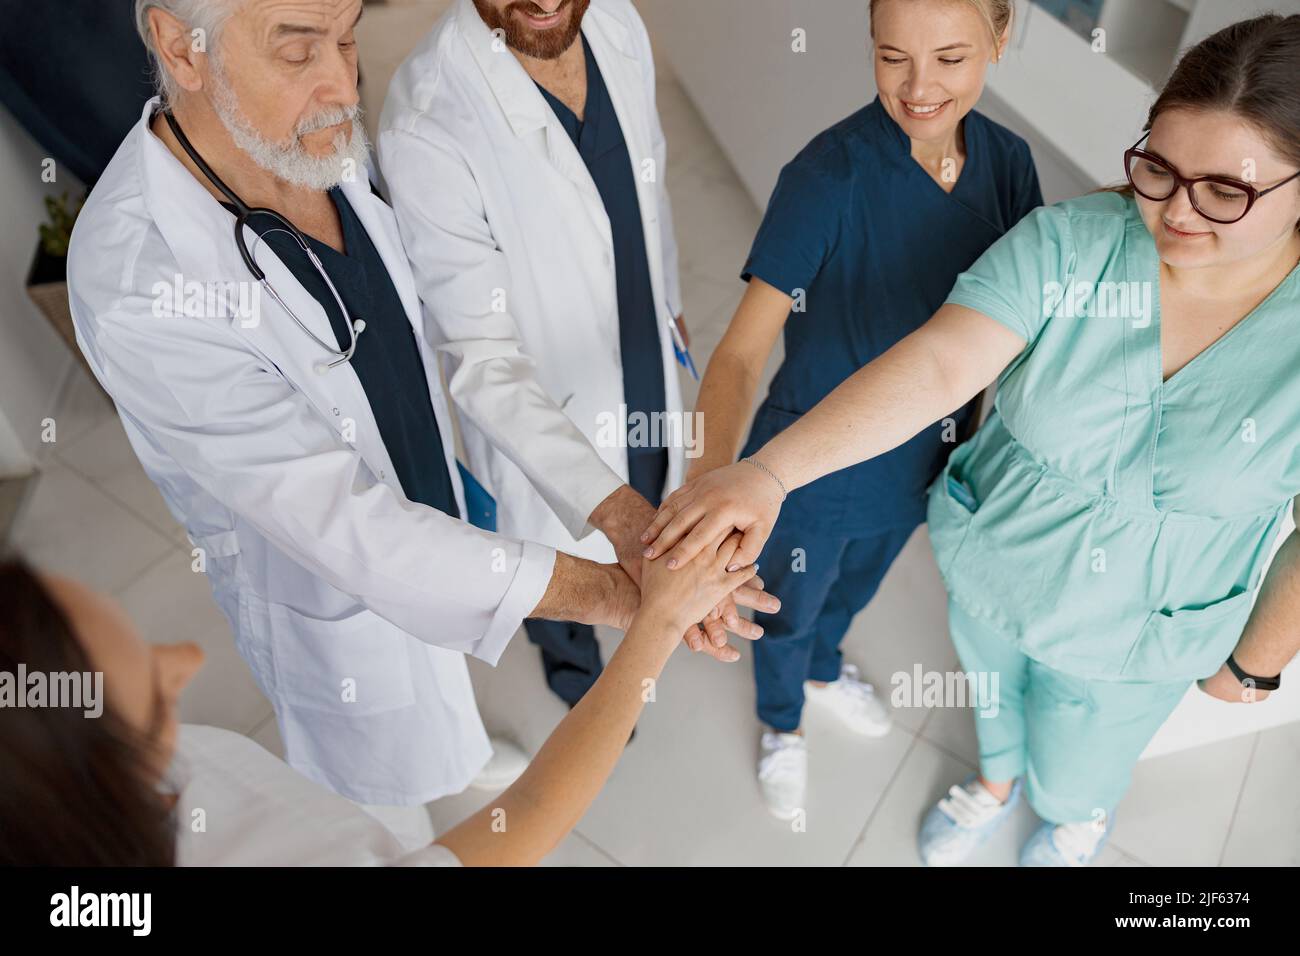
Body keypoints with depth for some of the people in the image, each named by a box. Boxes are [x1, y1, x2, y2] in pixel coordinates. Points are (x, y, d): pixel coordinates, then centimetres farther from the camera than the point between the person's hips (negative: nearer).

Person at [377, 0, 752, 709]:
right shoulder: (426, 130, -34)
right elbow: (483, 360, -33)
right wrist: (615, 510, -44)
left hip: (648, 372, 5)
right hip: (543, 424, -4)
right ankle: (576, 677, 60)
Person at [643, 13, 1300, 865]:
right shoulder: (1066, 244, -24)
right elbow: (939, 365, -37)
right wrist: (768, 470, -49)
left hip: (1130, 640, -1)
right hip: (988, 570, 1)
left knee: (1070, 774, 25)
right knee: (993, 690, 31)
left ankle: (1085, 816, 65)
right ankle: (997, 779, 68)